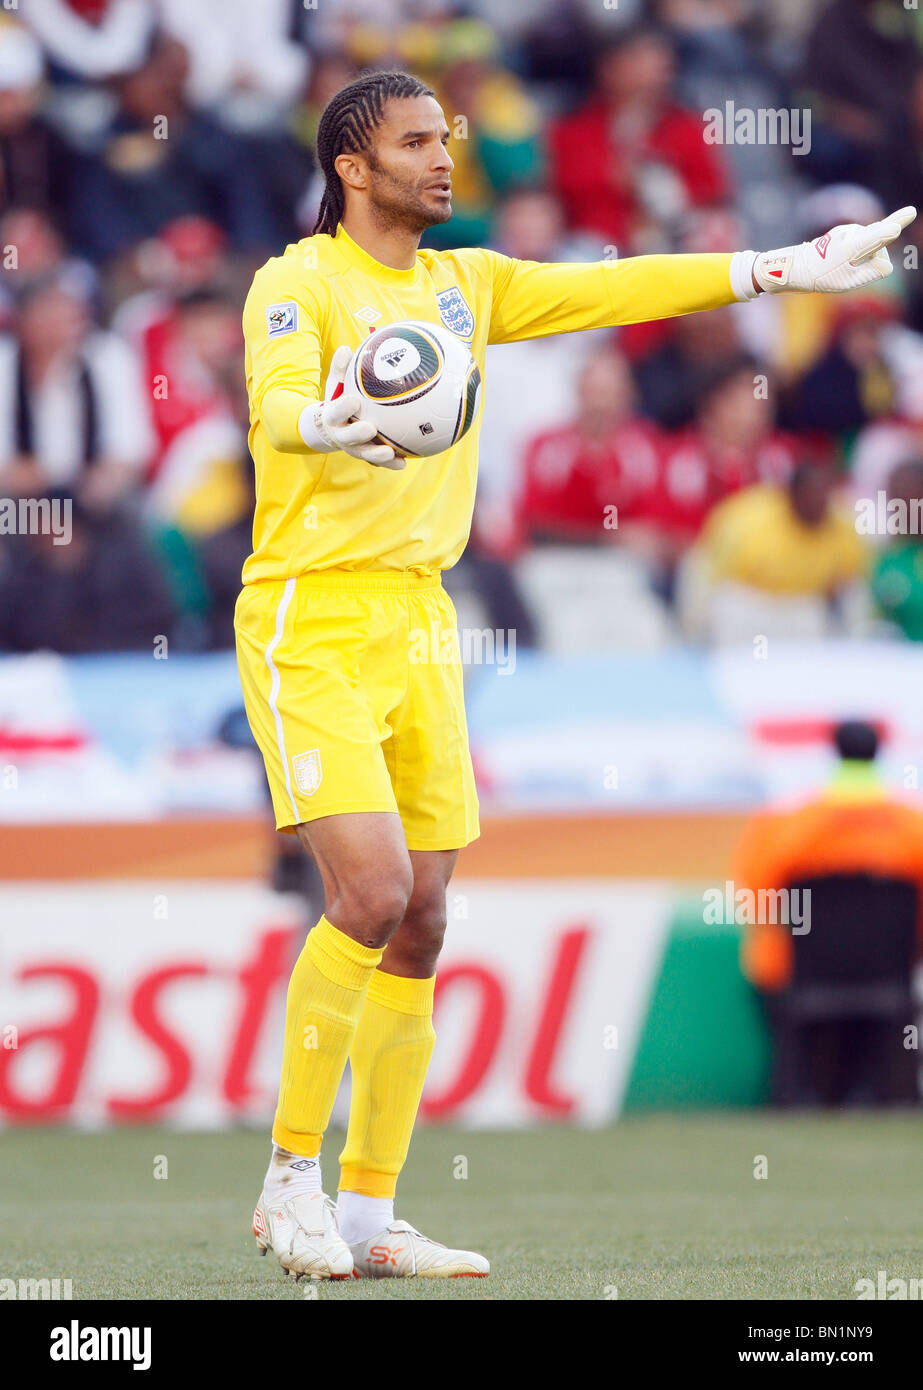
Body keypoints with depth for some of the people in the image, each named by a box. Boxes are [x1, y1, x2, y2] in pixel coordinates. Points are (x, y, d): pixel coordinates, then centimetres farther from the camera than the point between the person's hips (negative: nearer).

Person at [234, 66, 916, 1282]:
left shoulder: (466, 286, 13)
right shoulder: (299, 283, -8)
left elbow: (612, 290, 16)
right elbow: (274, 400, -26)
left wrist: (794, 268, 12)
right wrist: (325, 424, -50)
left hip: (420, 626, 7)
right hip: (310, 622, -7)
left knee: (421, 925, 4)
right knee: (372, 891, -18)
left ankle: (369, 1215, 10)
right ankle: (290, 1180, -5)